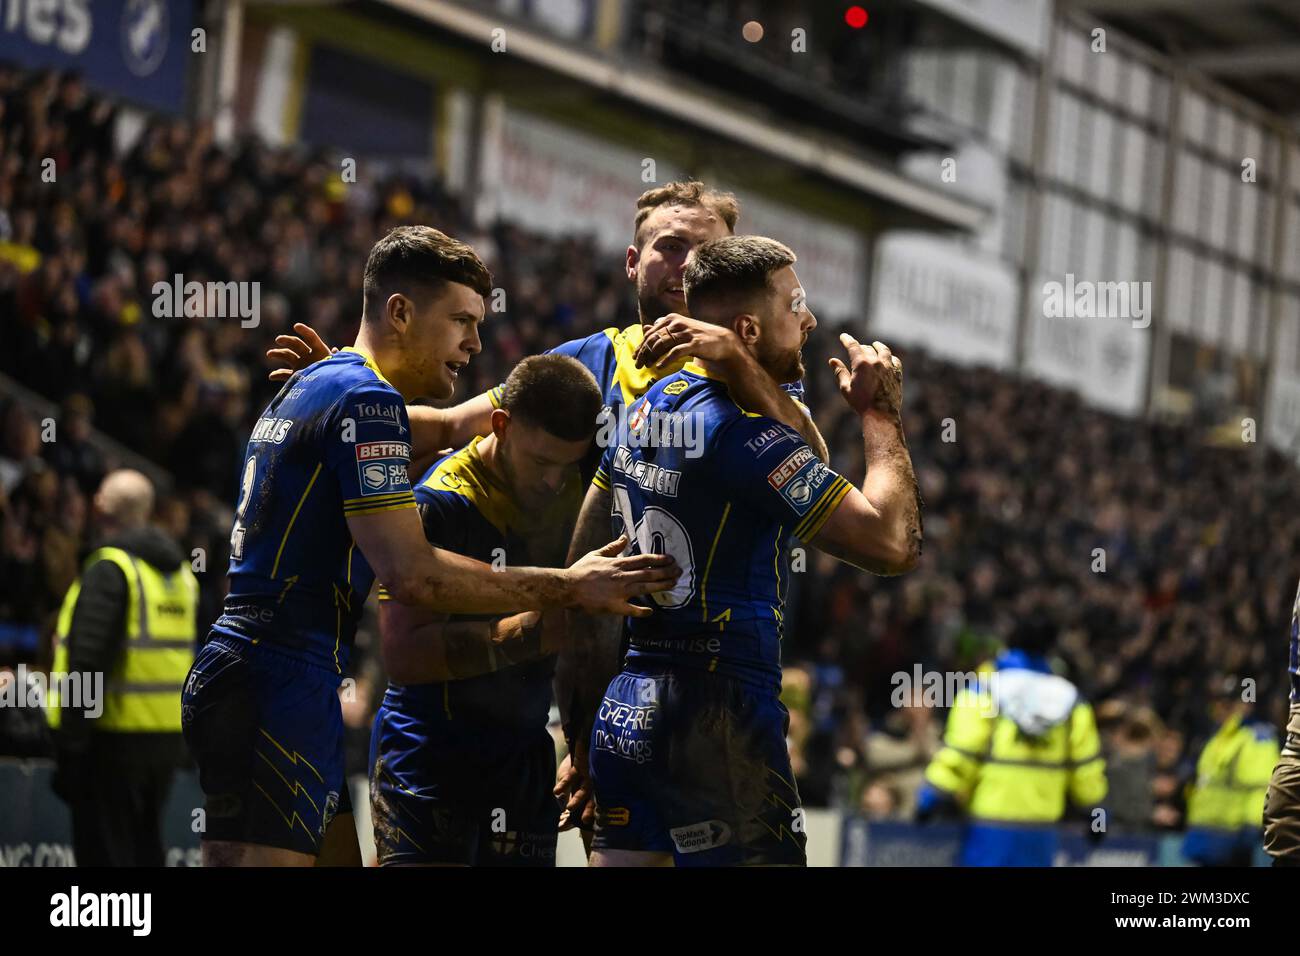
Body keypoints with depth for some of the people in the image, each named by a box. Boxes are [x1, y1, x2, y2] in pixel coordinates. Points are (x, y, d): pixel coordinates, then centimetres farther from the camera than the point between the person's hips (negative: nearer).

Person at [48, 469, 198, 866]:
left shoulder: (109, 569, -13)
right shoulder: (181, 571, 13)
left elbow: (87, 661, -20)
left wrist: (69, 746, -18)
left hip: (114, 738, -8)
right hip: (168, 738, 8)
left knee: (104, 852, -3)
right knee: (146, 846, 16)